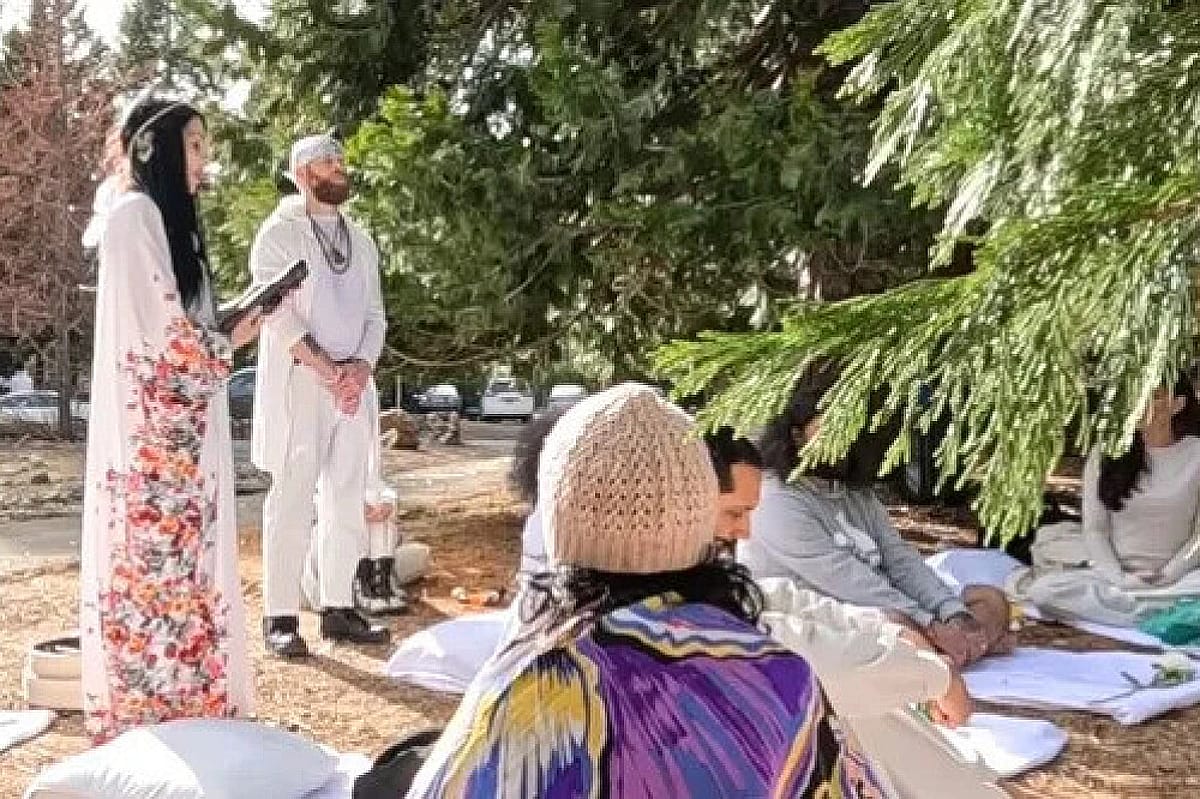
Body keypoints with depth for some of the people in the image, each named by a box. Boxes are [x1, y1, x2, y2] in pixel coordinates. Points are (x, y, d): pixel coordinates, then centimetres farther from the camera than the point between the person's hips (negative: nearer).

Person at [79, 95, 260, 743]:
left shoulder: (167, 217, 19)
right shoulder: (135, 214, -10)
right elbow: (163, 331, -16)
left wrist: (227, 336, 2)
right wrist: (228, 344, -1)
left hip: (180, 423, 9)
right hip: (151, 425, -9)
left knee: (177, 552, 9)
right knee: (155, 554, -5)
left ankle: (176, 694, 16)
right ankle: (150, 705, 3)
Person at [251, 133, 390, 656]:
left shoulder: (361, 241, 17)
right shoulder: (279, 234, 0)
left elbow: (375, 315, 12)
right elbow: (278, 313, -10)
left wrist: (361, 368, -7)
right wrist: (327, 370, -18)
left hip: (354, 383, 6)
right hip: (298, 382, -6)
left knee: (348, 500, 7)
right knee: (292, 500, -5)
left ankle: (338, 609, 15)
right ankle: (280, 617, 0)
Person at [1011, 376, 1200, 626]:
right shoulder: (1106, 454, 4)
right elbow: (1093, 529, 1)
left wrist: (1166, 575, -12)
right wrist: (1116, 577, -14)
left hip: (1175, 575, 0)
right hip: (1114, 570, 1)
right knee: (1044, 590, -27)